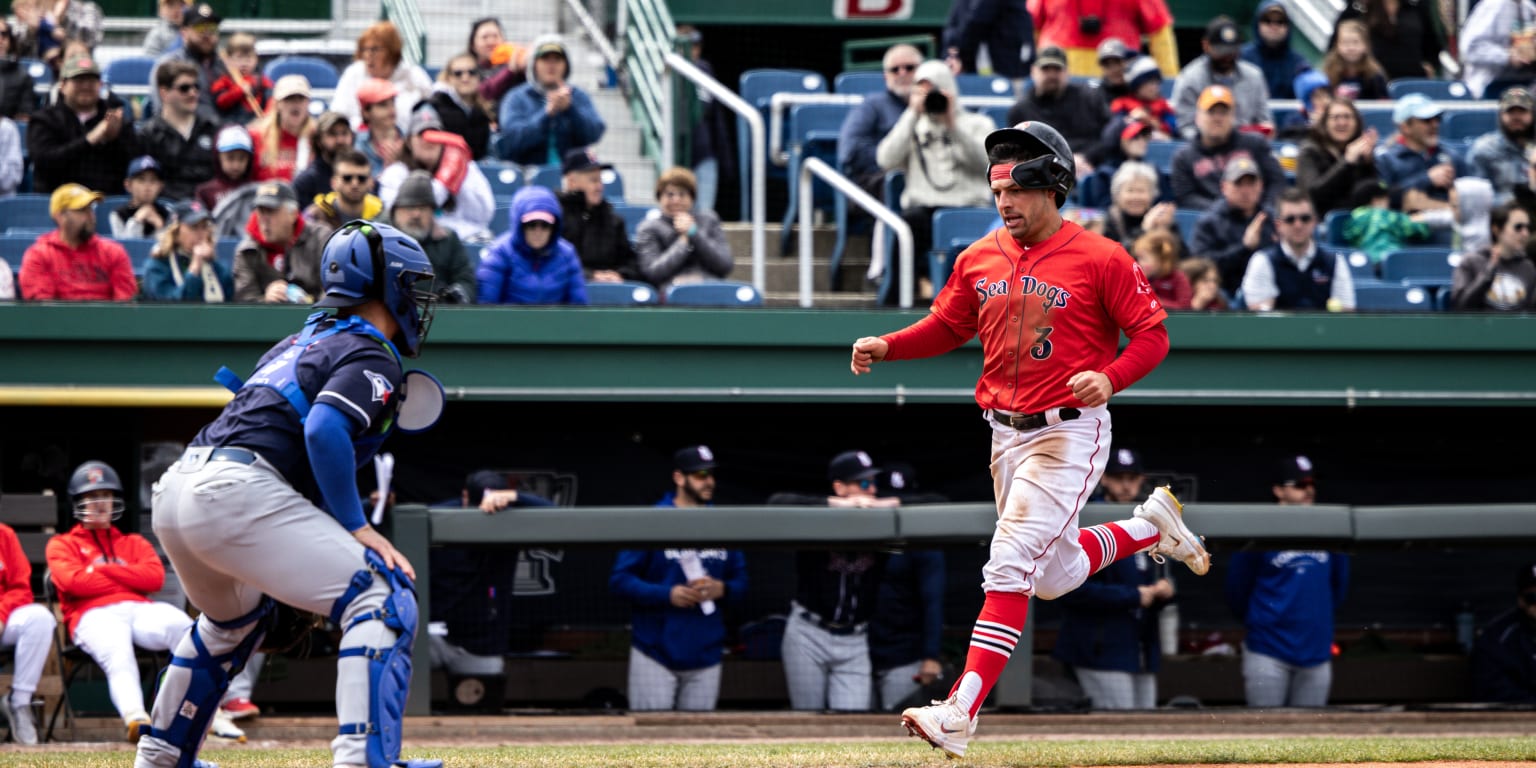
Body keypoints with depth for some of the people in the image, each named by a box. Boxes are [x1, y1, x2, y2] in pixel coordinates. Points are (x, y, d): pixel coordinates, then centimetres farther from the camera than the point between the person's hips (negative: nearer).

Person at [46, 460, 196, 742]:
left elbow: (155, 577, 10)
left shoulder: (134, 543, 33)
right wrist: (129, 578, 6)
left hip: (141, 610, 3)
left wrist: (102, 570, 4)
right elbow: (73, 581, 1)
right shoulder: (62, 545, 24)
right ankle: (136, 718, -69)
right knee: (117, 652, -42)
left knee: (183, 626, -34)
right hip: (94, 613, -3)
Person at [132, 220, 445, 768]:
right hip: (238, 492, -9)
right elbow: (323, 431, -16)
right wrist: (357, 528, -12)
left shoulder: (301, 340, 26)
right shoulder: (373, 356, 0)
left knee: (234, 618, 35)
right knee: (382, 597, -11)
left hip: (174, 485, 9)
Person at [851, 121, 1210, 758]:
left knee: (1010, 566, -17)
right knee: (1055, 577, 17)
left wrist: (1110, 378, -26)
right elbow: (945, 327, 16)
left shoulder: (1100, 259, -11)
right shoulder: (980, 258, 6)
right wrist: (885, 347, -1)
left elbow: (1152, 334, -8)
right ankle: (1150, 526, 42)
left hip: (1069, 432, -7)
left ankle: (960, 712, -22)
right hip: (1006, 436, 7)